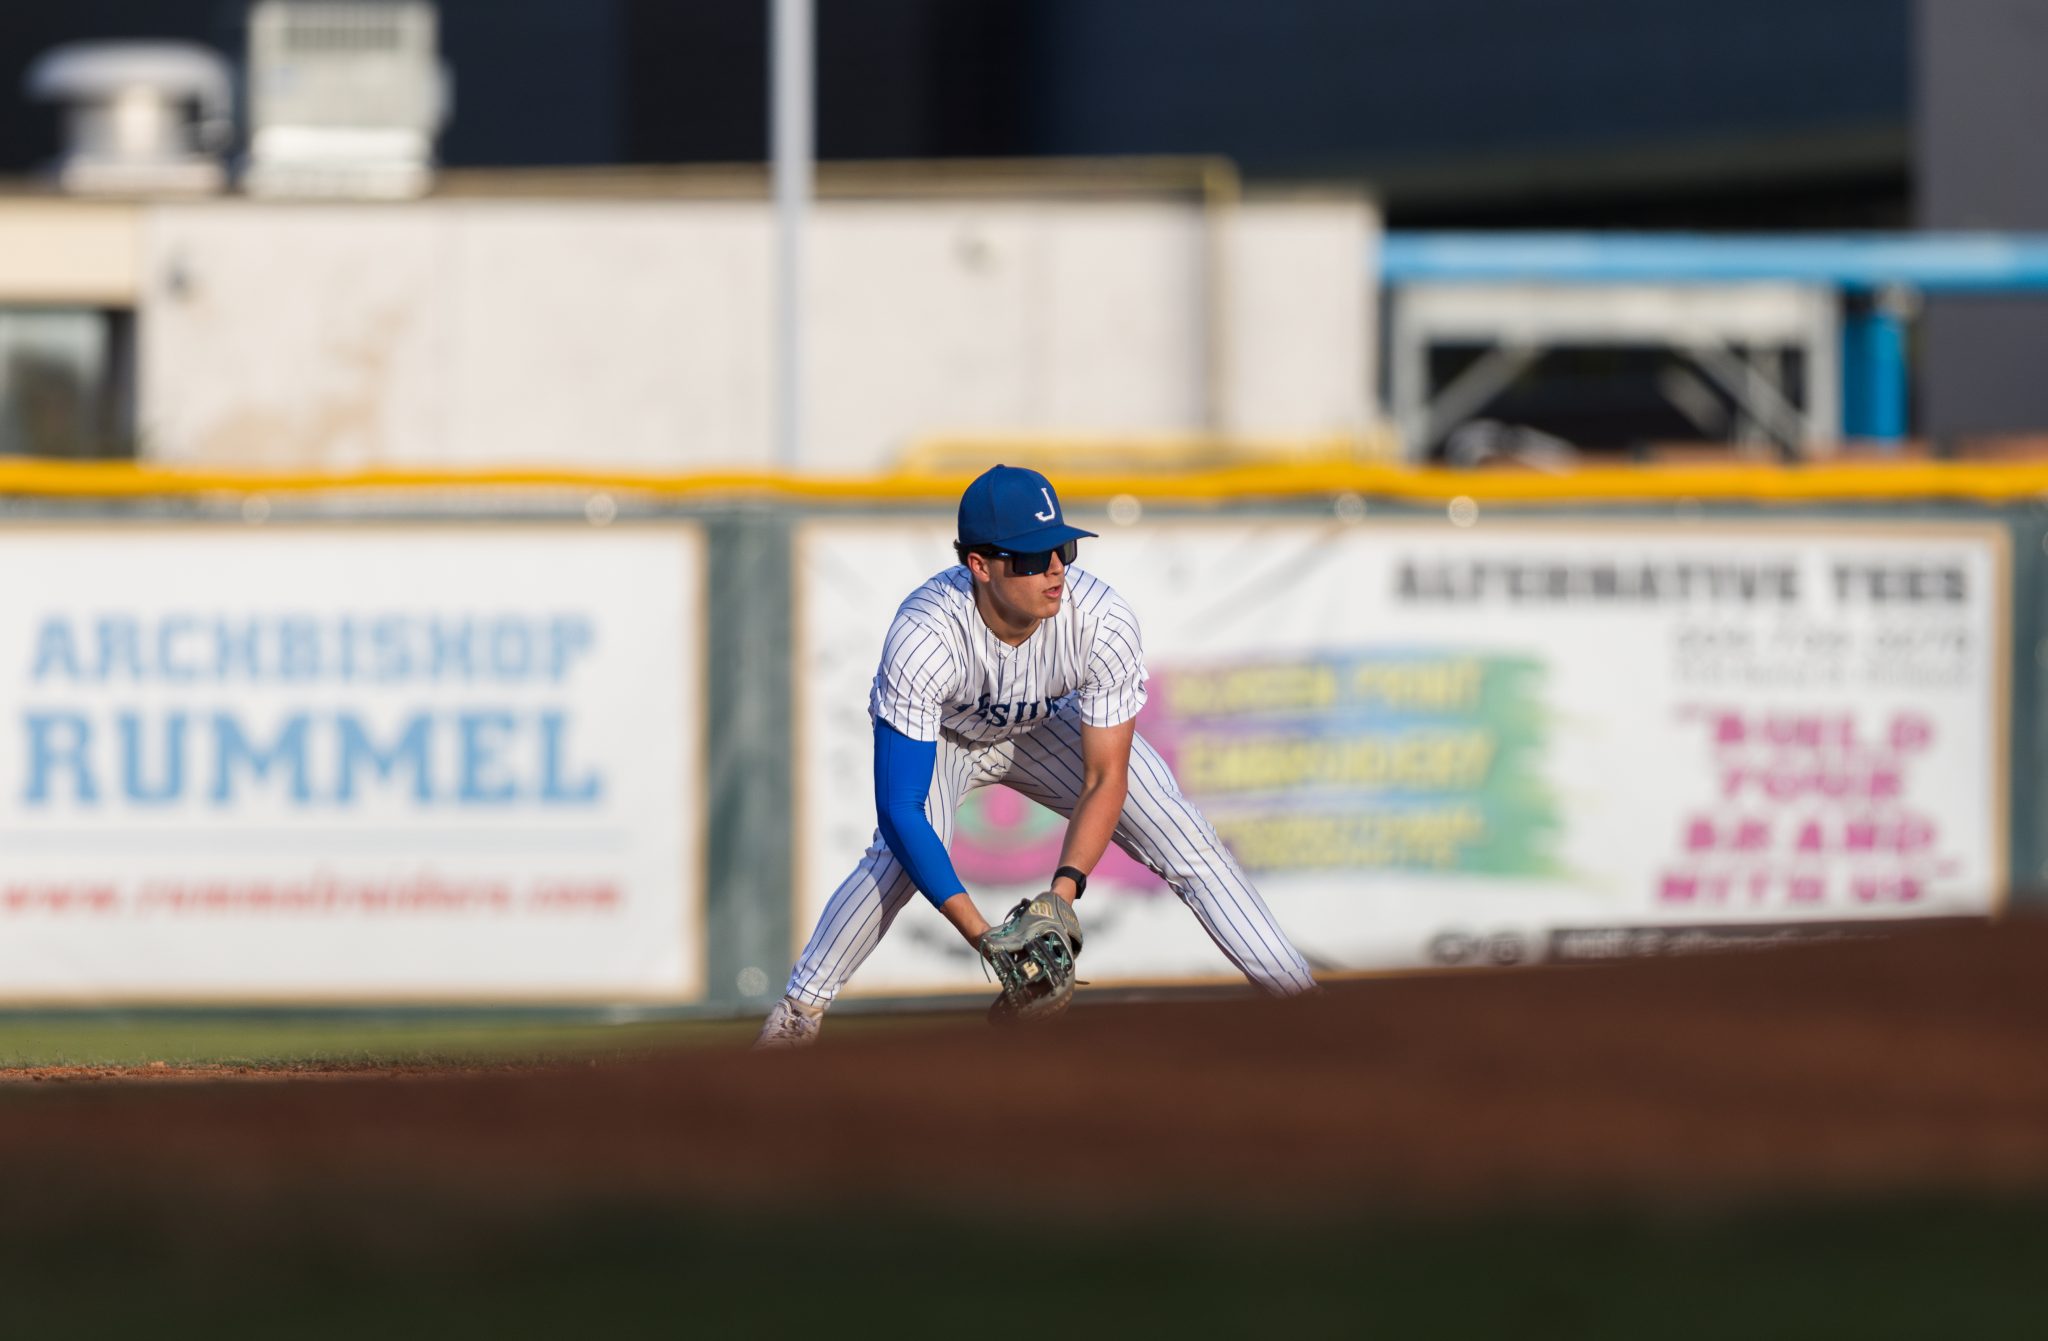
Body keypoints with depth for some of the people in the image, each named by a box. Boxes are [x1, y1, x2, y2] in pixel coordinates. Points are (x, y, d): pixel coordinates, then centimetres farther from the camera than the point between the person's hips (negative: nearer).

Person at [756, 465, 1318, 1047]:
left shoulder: (1104, 622, -35)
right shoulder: (922, 638, -41)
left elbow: (1105, 780, -25)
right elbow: (901, 809, -40)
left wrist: (1065, 886, -41)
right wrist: (980, 934, -48)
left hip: (1050, 728, 3)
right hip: (945, 736, -2)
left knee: (1188, 844, -8)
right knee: (900, 854, -30)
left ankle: (1298, 998, 4)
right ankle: (798, 1011, -16)